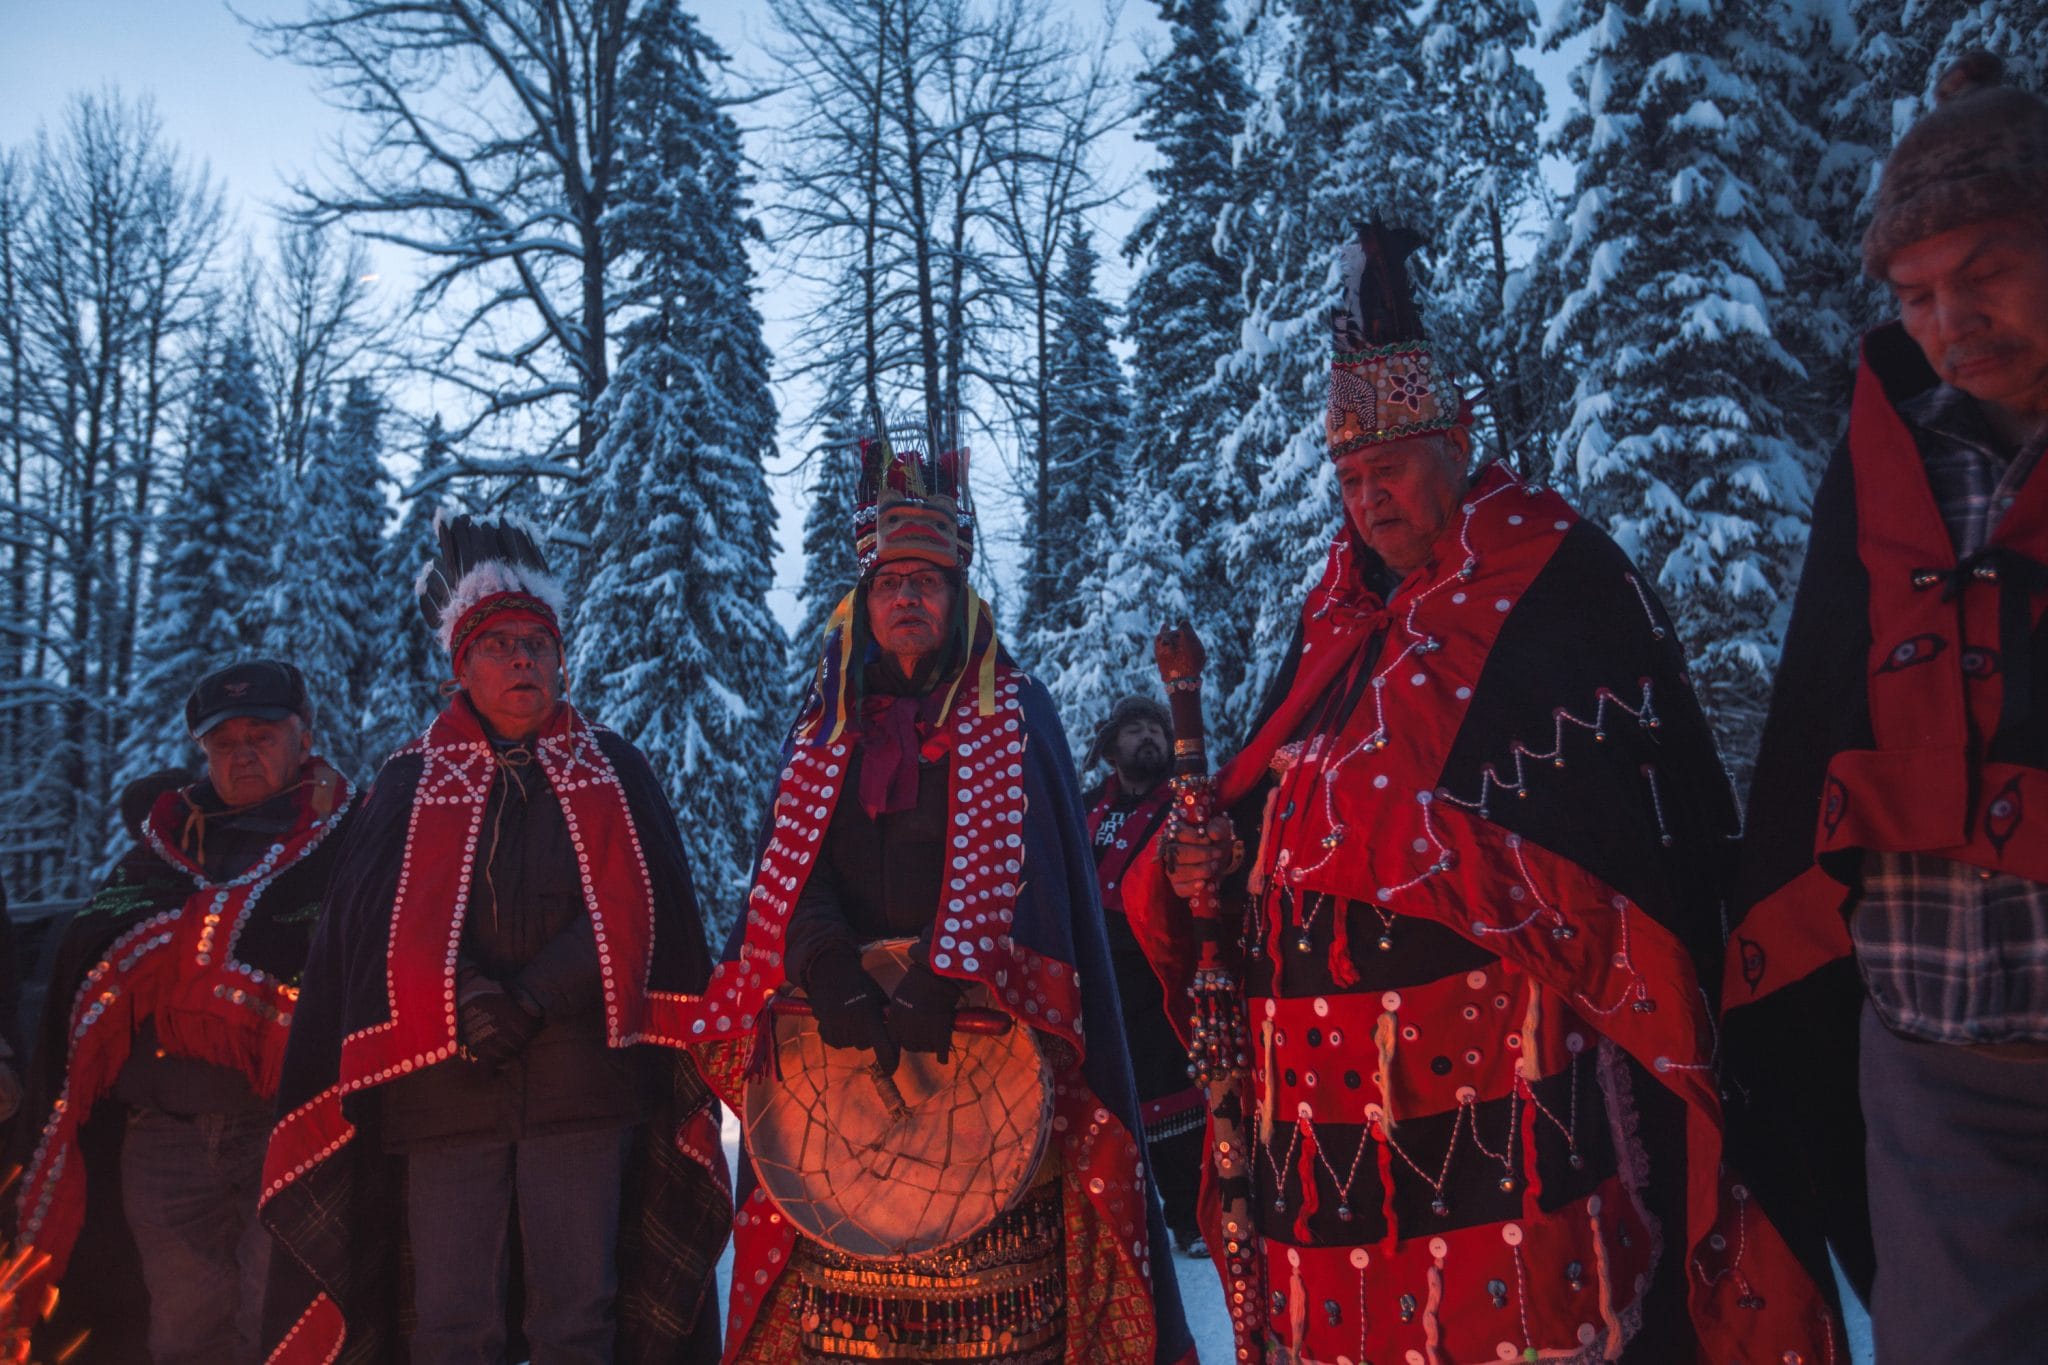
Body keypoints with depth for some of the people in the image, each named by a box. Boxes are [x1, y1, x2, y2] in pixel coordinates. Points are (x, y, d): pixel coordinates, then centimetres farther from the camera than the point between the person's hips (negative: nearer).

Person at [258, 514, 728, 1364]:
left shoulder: (615, 773, 11)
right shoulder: (411, 783, 12)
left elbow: (631, 909, 0)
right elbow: (378, 916, 0)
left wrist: (533, 1000, -12)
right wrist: (464, 996, -17)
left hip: (584, 1078, 0)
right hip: (442, 1083, 0)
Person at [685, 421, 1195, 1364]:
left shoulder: (1015, 718, 8)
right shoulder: (827, 731, 16)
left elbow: (1016, 863, -7)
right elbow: (791, 870, 2)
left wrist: (942, 981, -23)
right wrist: (832, 972, -18)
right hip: (847, 1049, 2)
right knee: (843, 1289, -3)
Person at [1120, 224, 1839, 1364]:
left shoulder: (1556, 573, 1)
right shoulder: (1340, 611, 18)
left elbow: (1635, 800, -5)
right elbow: (1273, 795, 18)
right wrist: (1214, 854, -1)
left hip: (1500, 1047, -5)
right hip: (1327, 1055, 6)